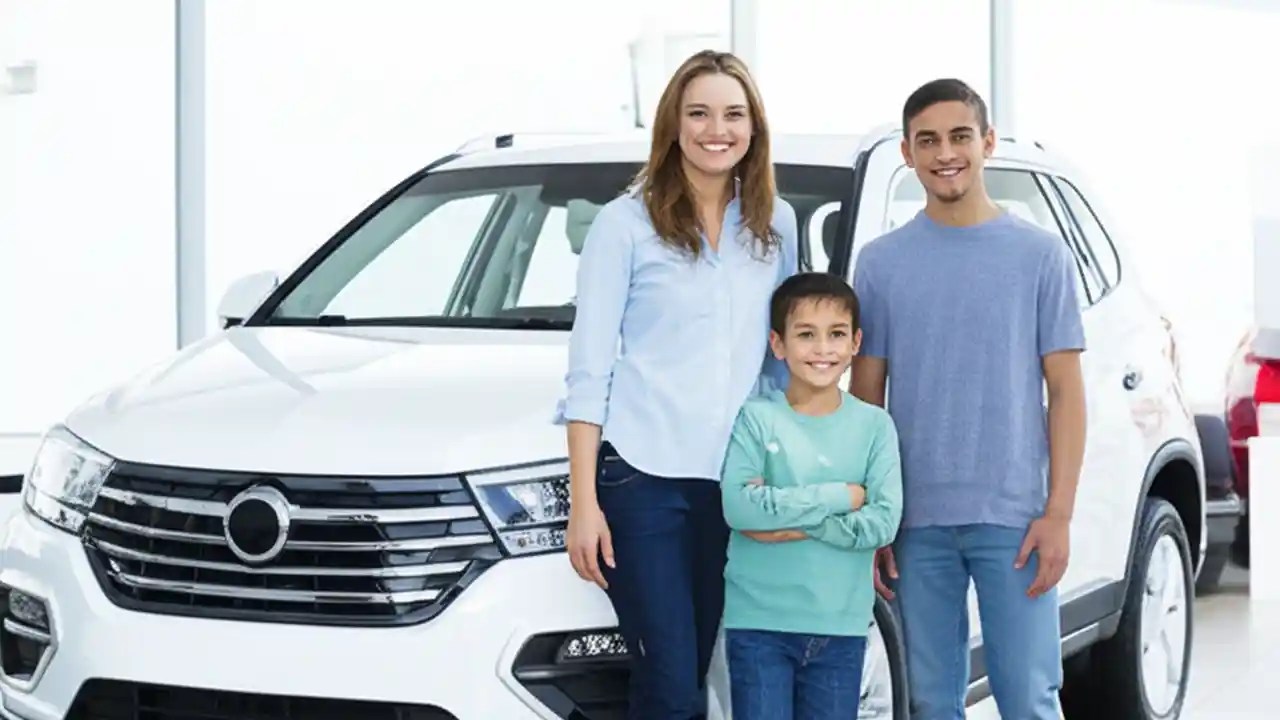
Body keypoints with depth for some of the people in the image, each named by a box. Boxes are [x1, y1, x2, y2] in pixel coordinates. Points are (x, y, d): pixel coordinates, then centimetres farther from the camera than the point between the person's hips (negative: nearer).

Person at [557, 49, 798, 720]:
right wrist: (583, 503, -11)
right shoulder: (625, 223, -4)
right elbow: (588, 369, -5)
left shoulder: (776, 224, 8)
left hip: (733, 484, 4)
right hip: (642, 479, -4)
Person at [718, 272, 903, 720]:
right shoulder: (756, 418, -2)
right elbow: (738, 506, -15)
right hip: (758, 621, -2)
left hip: (841, 625, 2)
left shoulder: (874, 425, 3)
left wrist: (795, 523, -15)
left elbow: (883, 523, -6)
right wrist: (843, 496, -12)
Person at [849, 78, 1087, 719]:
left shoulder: (1040, 253, 4)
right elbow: (865, 397, 8)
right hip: (917, 521, 2)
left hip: (1015, 517, -1)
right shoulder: (880, 262, 7)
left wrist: (1058, 513, -5)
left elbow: (1066, 392, 3)